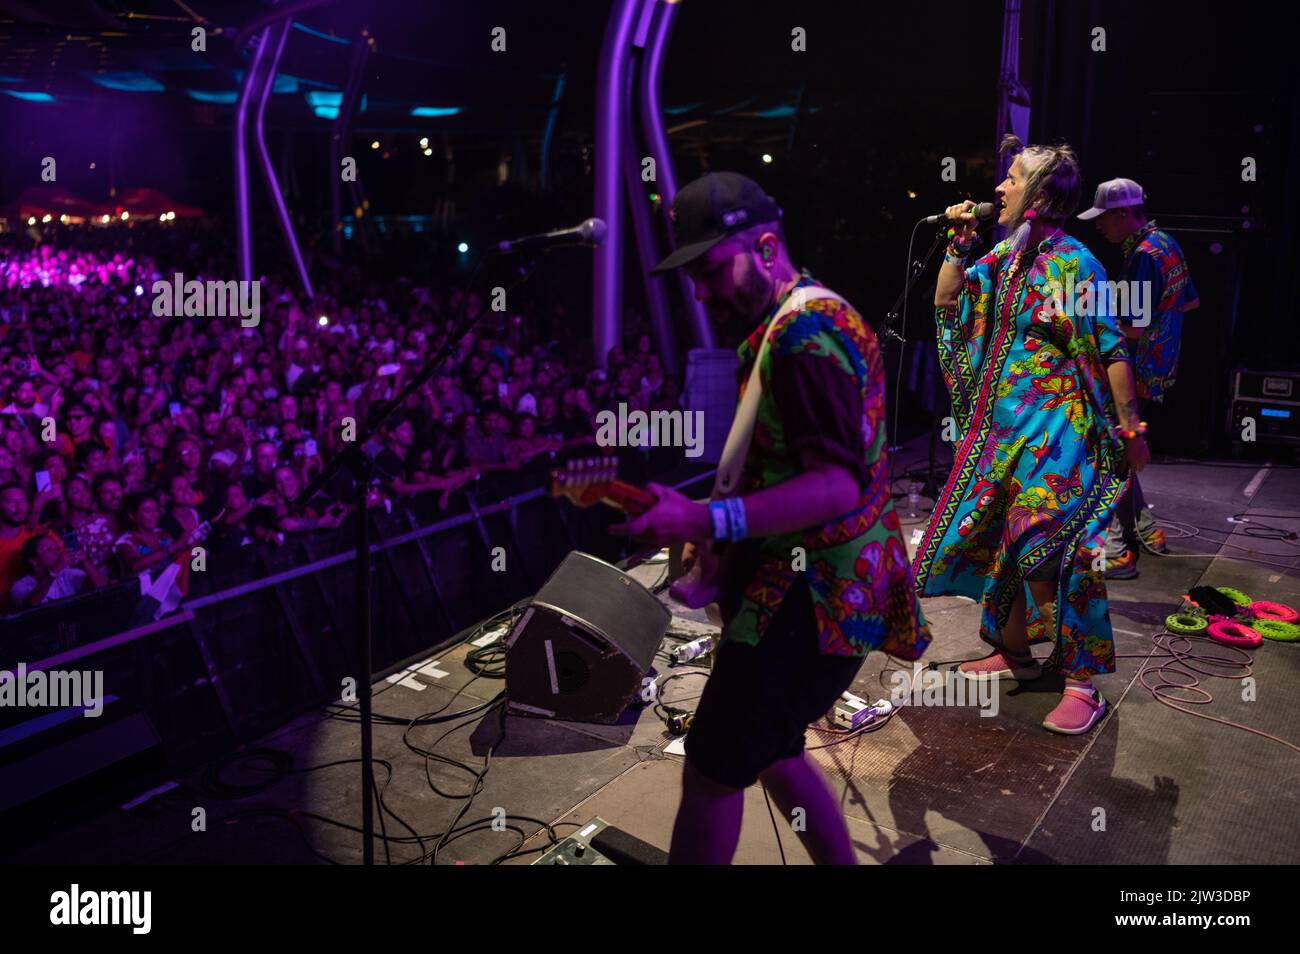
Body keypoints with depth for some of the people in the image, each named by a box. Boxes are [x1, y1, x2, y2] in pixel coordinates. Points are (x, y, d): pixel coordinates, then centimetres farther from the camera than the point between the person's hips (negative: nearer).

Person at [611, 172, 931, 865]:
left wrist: (710, 521, -37)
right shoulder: (791, 325, 15)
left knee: (711, 772, -4)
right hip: (803, 586, 11)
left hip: (811, 600, -11)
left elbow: (840, 483, -27)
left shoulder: (806, 331, -17)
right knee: (772, 752, 23)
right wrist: (707, 530, 12)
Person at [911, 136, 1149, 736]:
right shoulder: (1003, 257, 10)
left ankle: (1084, 684, -3)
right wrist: (958, 244, 5)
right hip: (1000, 424, 8)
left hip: (1056, 427, -8)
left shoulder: (1072, 261, -10)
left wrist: (1131, 429, -11)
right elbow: (947, 306, 16)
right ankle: (1015, 652, 28)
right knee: (992, 538, 12)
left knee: (1045, 549, -14)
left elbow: (1111, 350, -10)